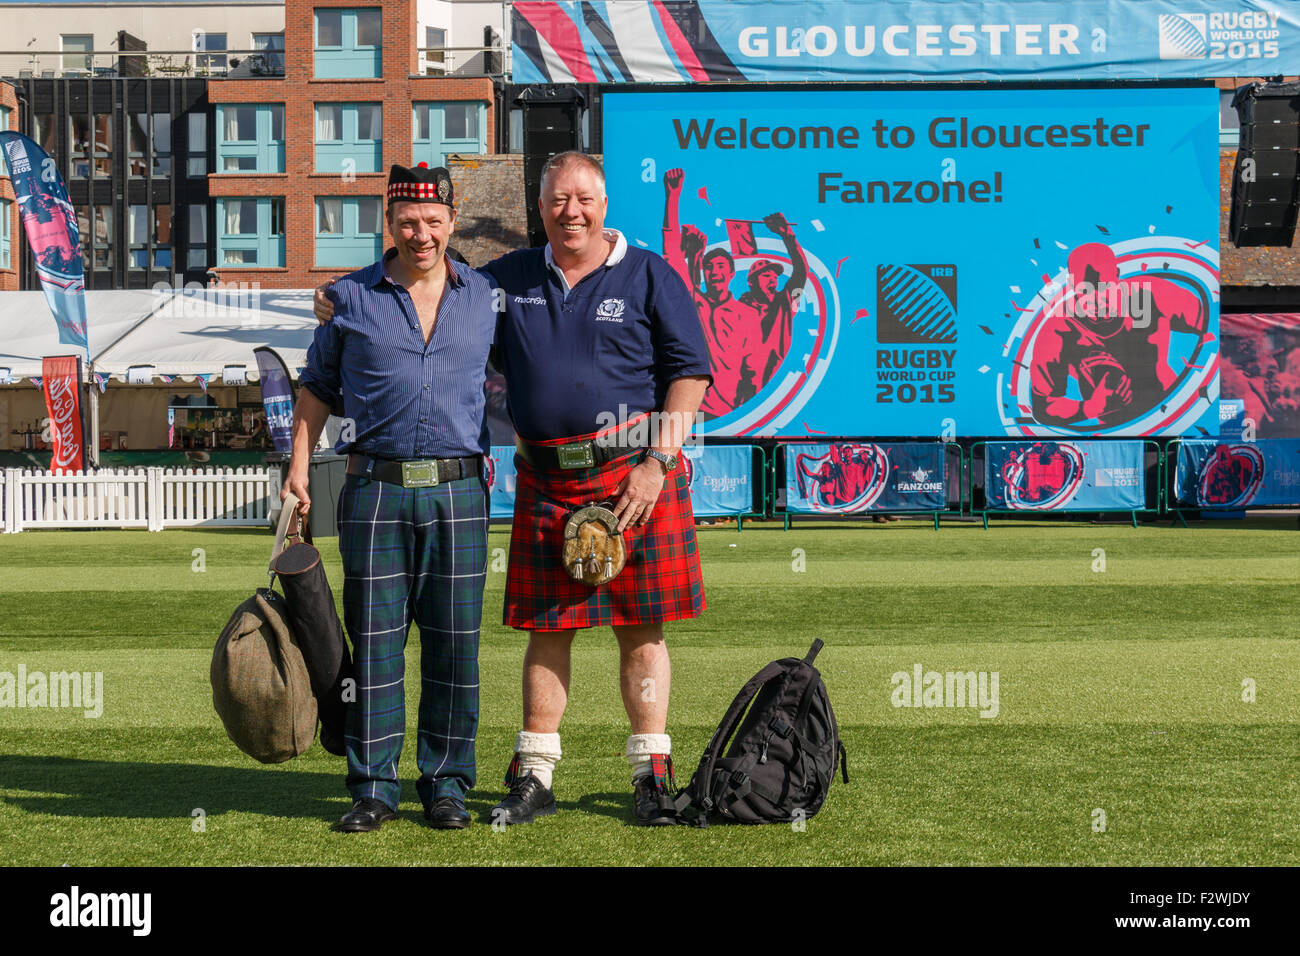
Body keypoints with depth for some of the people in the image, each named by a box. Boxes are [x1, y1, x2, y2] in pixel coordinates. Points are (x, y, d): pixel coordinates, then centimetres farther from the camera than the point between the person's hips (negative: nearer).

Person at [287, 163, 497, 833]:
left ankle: (447, 784, 13)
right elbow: (317, 388, 13)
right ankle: (373, 788, 8)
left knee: (453, 645, 3)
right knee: (374, 642, 0)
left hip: (458, 491, 1)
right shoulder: (350, 299, 6)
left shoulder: (484, 297, 9)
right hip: (375, 491, -1)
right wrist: (297, 470, 5)